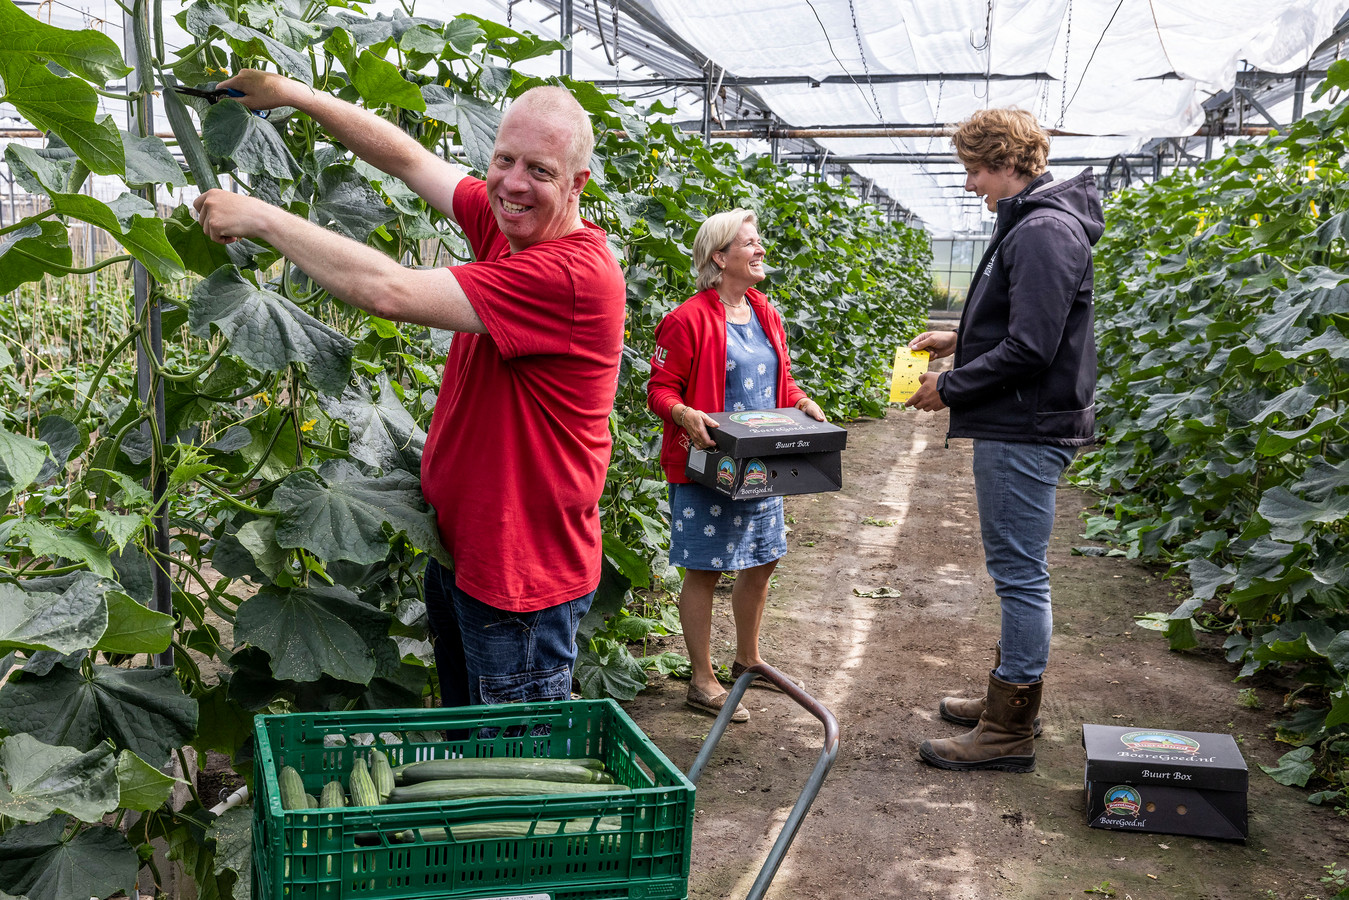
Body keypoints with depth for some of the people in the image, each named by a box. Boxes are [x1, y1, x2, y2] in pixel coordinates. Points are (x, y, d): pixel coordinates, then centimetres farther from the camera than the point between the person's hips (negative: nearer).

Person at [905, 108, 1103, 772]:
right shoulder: (1031, 224, 15)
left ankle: (1010, 733, 6)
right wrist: (959, 339, 16)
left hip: (1026, 430, -11)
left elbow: (1029, 350, -23)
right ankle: (1009, 700, 31)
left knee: (1019, 572, -3)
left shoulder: (1045, 232, -18)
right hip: (1019, 426, 11)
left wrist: (949, 388, -14)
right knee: (1016, 569, 17)